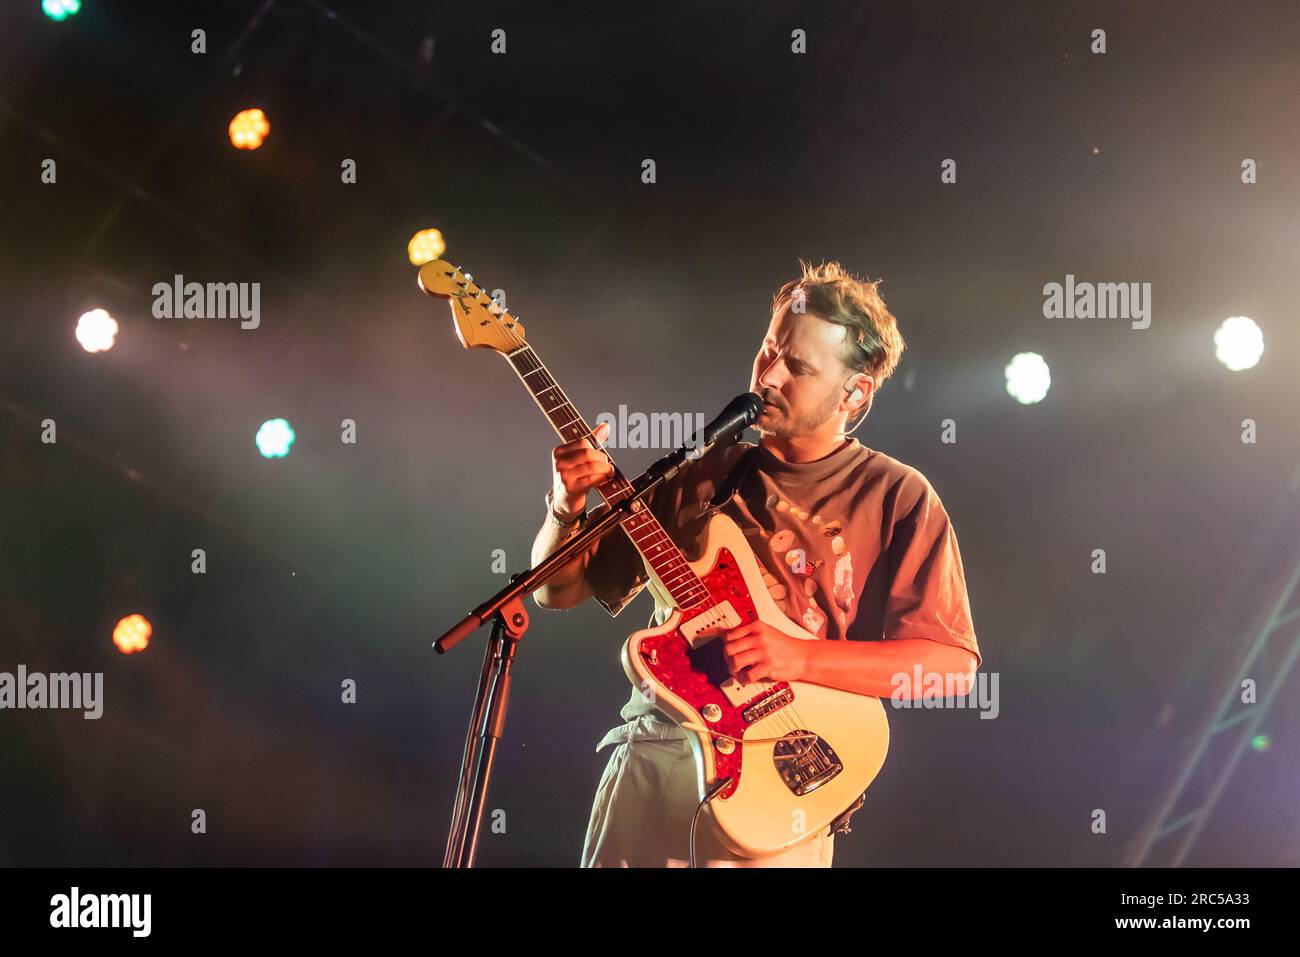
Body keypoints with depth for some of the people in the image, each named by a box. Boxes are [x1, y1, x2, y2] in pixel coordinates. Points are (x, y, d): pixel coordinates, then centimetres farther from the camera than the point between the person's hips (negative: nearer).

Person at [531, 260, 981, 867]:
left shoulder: (896, 497, -1)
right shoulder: (700, 473, 10)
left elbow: (953, 667, -8)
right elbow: (557, 590, 12)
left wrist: (800, 658, -18)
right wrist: (569, 505, -9)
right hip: (650, 751, 3)